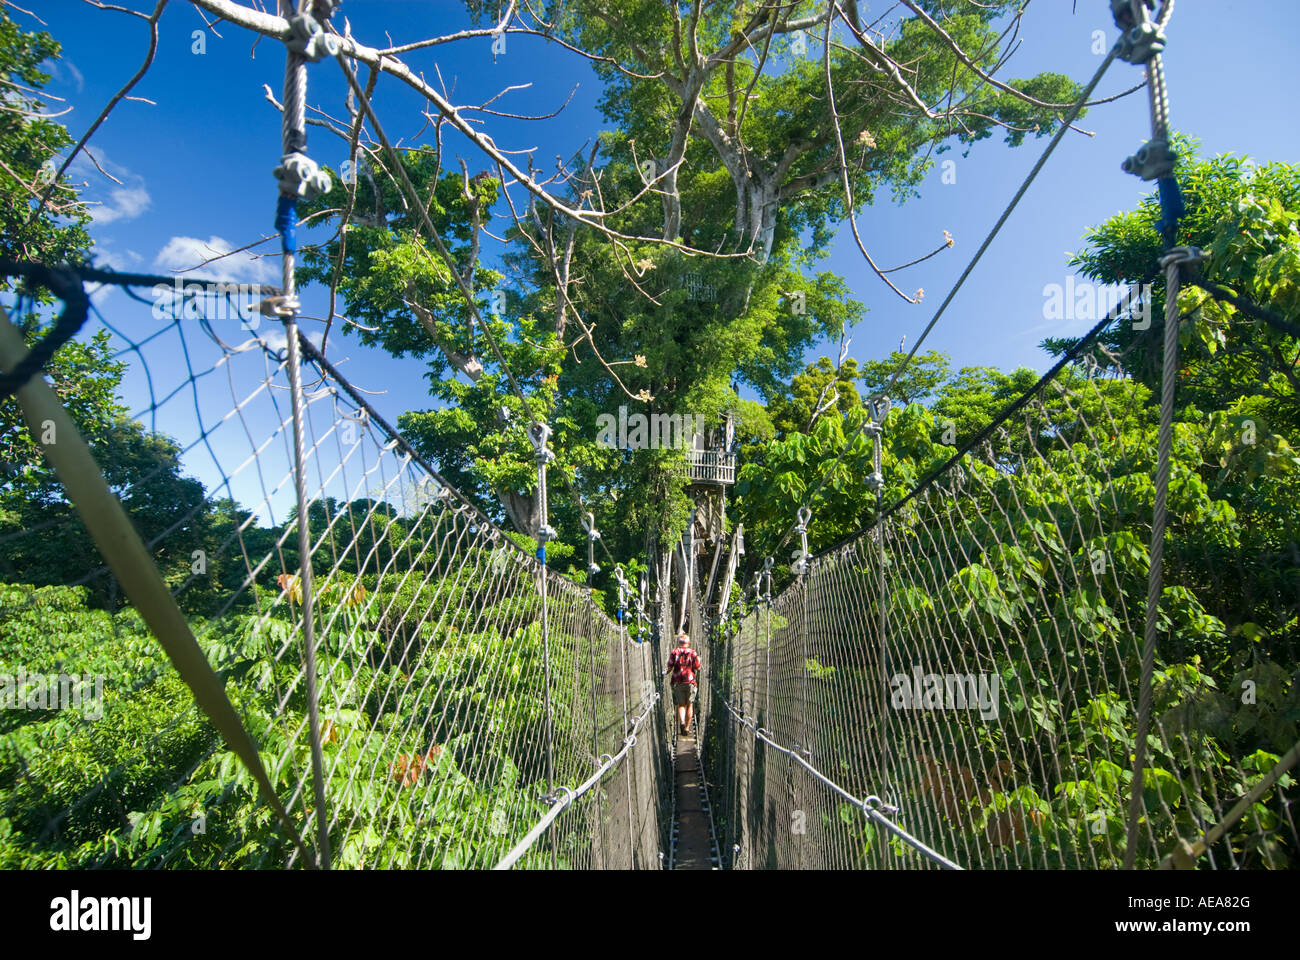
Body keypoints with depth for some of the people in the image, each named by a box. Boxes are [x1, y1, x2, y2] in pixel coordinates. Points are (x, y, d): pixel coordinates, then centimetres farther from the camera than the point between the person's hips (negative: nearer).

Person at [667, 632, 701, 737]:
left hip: (678, 683, 0)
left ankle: (682, 722, -16)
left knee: (681, 704, 8)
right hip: (690, 682, 0)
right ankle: (687, 728, 10)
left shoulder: (674, 653, 0)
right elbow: (697, 668, -1)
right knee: (689, 705, 10)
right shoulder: (693, 653, -1)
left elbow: (669, 667, -3)